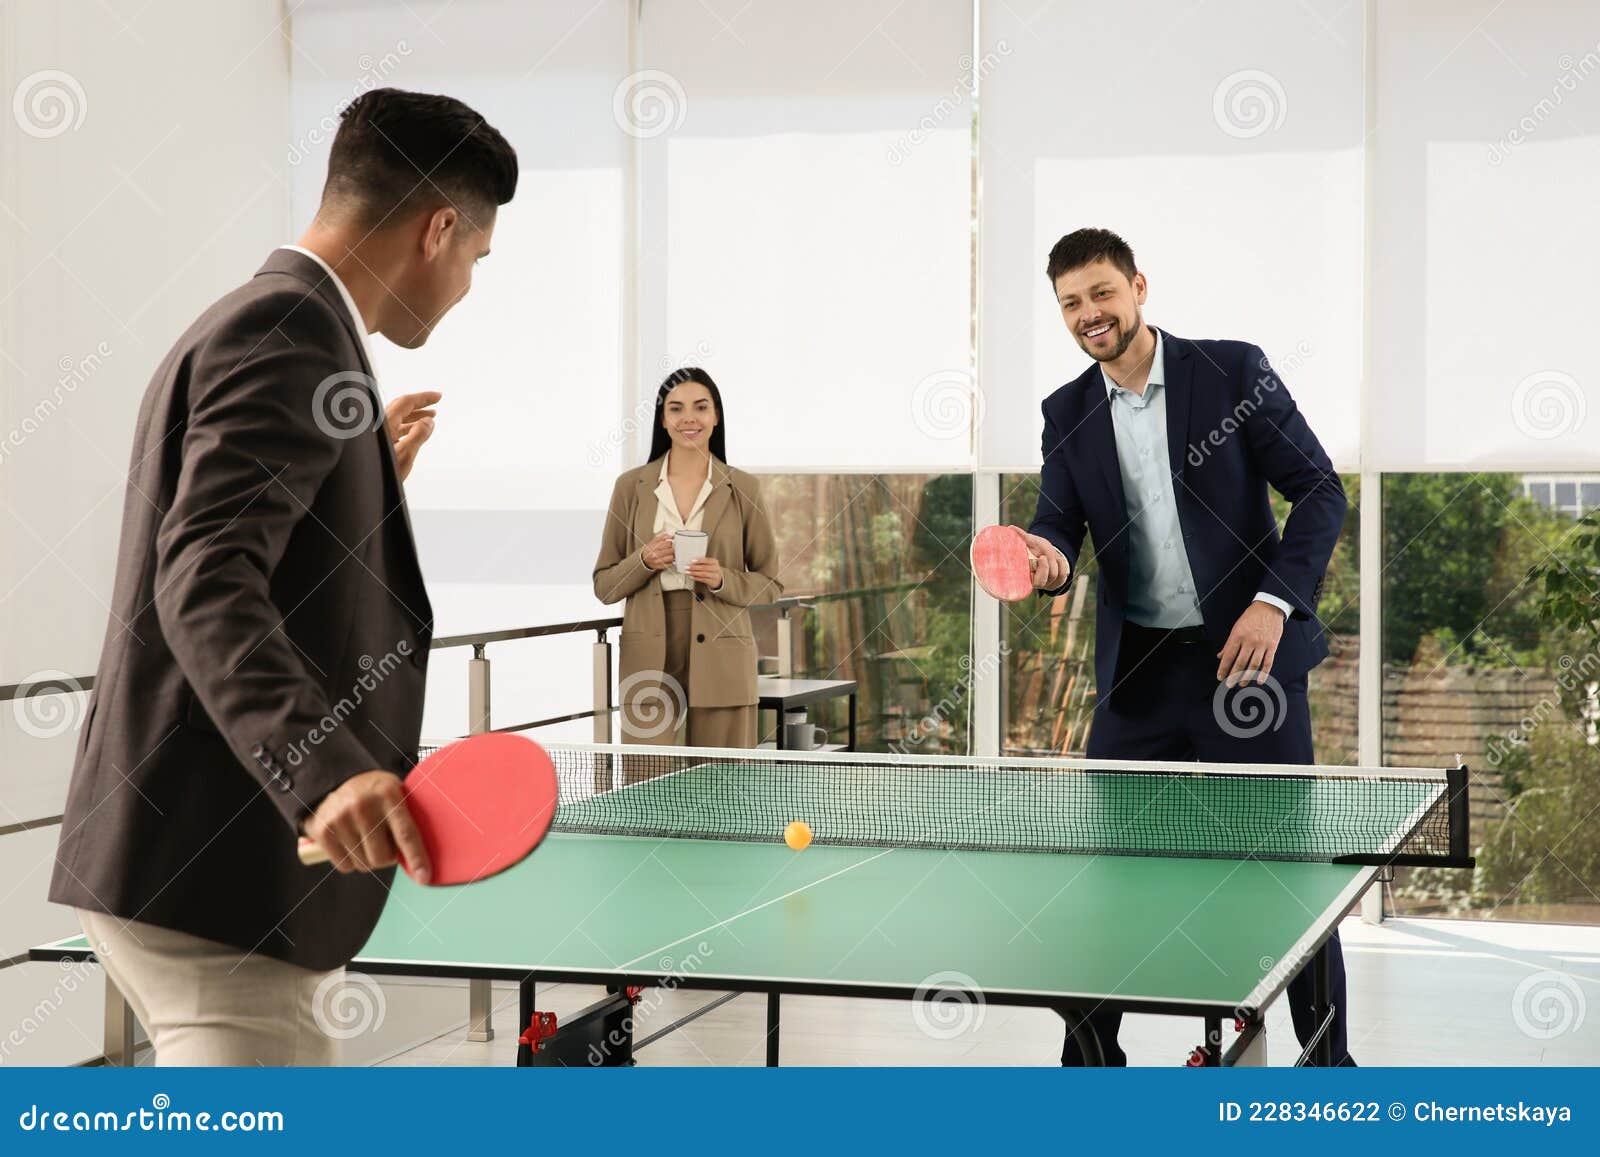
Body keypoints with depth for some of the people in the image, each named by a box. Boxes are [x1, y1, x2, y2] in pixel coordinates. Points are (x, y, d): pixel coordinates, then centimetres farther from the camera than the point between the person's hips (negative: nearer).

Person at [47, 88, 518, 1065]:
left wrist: (376, 476, 30)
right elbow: (206, 583, -25)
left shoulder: (257, 323, 20)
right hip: (216, 873, -11)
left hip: (184, 861, 11)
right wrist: (325, 770, -37)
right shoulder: (292, 331, -13)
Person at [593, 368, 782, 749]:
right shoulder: (631, 486, 7)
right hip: (649, 661, 0)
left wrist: (722, 580, -11)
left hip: (719, 664, 0)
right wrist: (644, 560, -9)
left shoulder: (742, 488, 5)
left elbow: (769, 584, 8)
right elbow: (604, 585, 10)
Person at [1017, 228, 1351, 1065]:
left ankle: (1329, 1056, 16)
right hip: (1139, 670, 4)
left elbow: (1320, 491, -6)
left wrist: (1275, 601, -17)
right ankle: (1091, 1056, 19)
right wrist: (1046, 557, -23)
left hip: (1246, 652, -3)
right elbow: (1058, 526, 2)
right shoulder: (1068, 413, 6)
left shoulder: (1233, 371, -5)